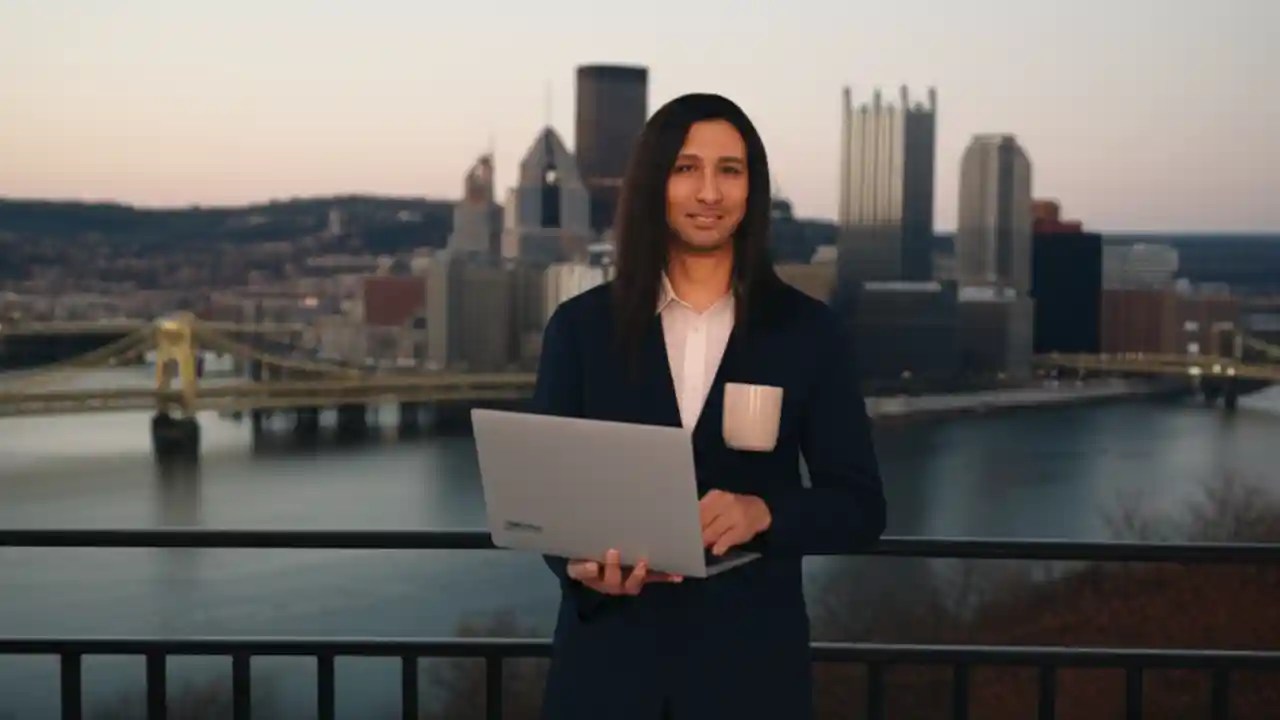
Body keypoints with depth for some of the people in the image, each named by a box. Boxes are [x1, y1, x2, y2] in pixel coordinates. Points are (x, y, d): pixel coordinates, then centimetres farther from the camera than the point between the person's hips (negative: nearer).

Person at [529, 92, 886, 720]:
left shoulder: (807, 329, 1)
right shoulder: (581, 325, 2)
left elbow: (859, 505, 0)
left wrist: (764, 512, -18)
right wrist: (582, 562, -20)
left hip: (751, 658, 0)